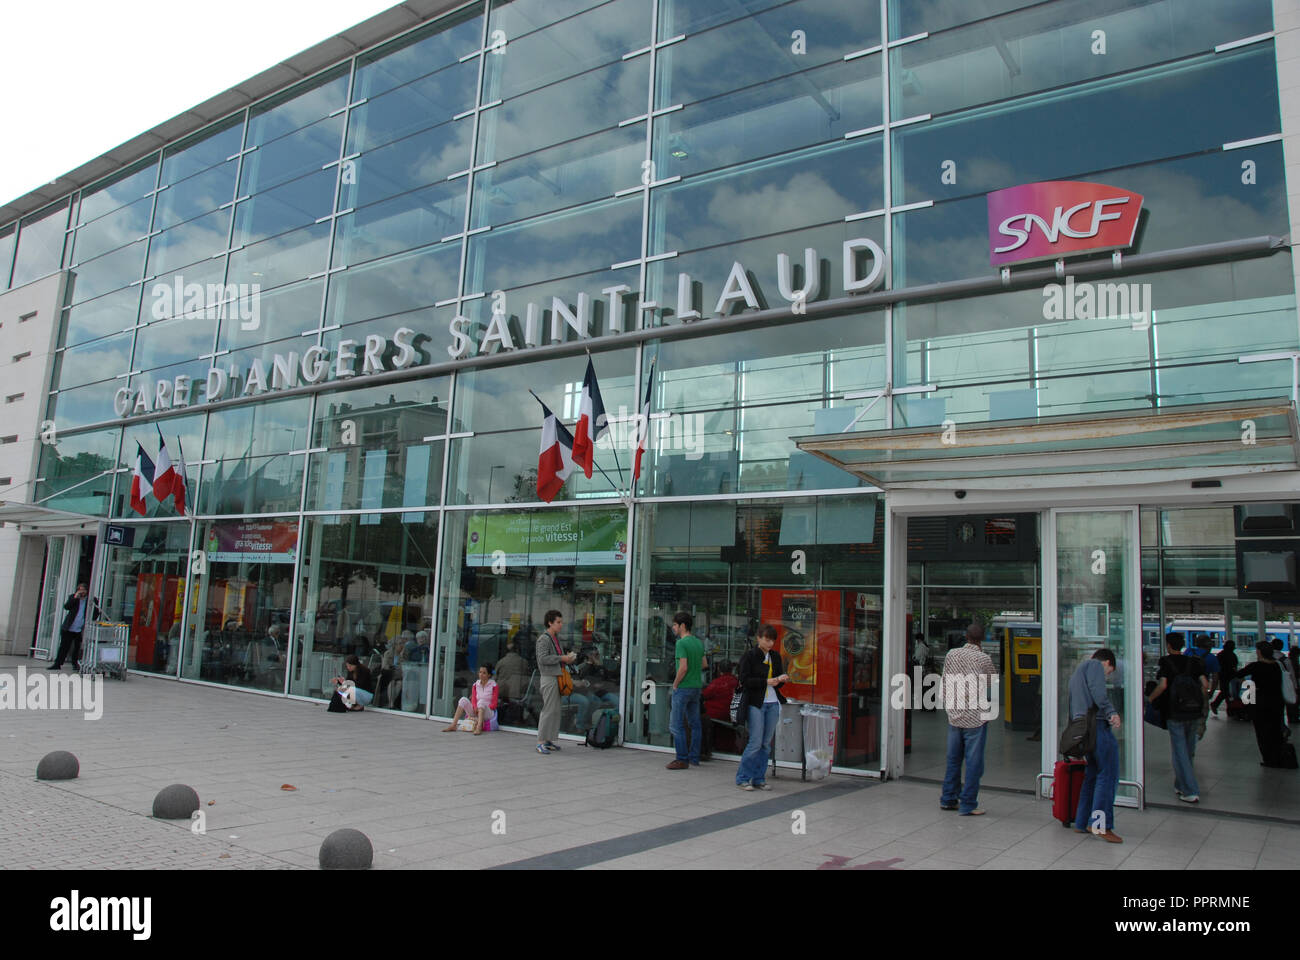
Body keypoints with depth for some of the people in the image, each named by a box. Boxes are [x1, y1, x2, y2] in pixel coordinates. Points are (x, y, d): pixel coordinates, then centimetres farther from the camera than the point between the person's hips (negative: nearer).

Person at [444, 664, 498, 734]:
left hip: (488, 713, -4)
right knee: (463, 699, -18)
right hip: (475, 712, 4)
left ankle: (479, 728, -51)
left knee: (481, 701, -34)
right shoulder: (475, 685, 9)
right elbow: (473, 700, 4)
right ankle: (453, 726, -25)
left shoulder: (494, 686, -4)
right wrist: (475, 708, -17)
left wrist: (481, 709, -18)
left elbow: (494, 704, -6)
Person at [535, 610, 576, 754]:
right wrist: (561, 658, -19)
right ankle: (540, 742, -5)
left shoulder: (556, 637, 16)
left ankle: (548, 740, 17)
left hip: (557, 677, 9)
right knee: (548, 709, -9)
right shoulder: (544, 639, -11)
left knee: (555, 710, 10)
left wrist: (567, 658, 7)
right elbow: (543, 658, -19)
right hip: (548, 677, -9)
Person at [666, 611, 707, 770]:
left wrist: (675, 684, -10)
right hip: (697, 686, 8)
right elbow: (704, 664, 18)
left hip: (683, 687, -8)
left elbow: (683, 668, -22)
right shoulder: (698, 642, 10)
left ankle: (682, 760, -1)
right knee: (695, 724, 13)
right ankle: (694, 758, 19)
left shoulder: (681, 643, -16)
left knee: (677, 725, -2)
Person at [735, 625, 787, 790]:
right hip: (756, 703, -6)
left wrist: (782, 679, -5)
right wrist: (766, 681, -17)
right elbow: (744, 680, -11)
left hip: (773, 703, 6)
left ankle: (759, 778, 16)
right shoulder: (749, 655, -5)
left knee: (767, 744, 7)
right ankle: (742, 778, 6)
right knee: (756, 742, -7)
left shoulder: (775, 656, 13)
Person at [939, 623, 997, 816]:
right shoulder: (983, 659, -10)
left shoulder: (951, 655, 3)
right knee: (973, 762, 2)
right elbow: (992, 687, 2)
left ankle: (948, 799, 22)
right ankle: (968, 805, 5)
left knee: (953, 759, 15)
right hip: (976, 718, -5)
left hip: (954, 716, 5)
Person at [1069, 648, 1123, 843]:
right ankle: (1101, 825, -9)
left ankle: (1082, 823, 15)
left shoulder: (1077, 673, 30)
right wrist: (1111, 712, -22)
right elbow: (1098, 692, -17)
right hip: (1097, 724, -9)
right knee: (1107, 775, -7)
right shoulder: (1095, 665, 3)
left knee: (1092, 774, 13)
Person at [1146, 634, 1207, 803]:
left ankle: (1191, 792, -5)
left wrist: (1149, 699, -2)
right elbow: (1205, 684, -2)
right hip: (1195, 713, 5)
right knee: (1188, 750, 16)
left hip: (1175, 714, -5)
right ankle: (1180, 786, 27)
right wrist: (1202, 702, 13)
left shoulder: (1166, 662, -6)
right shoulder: (1193, 662, 6)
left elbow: (1162, 685, -15)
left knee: (1180, 752, 0)